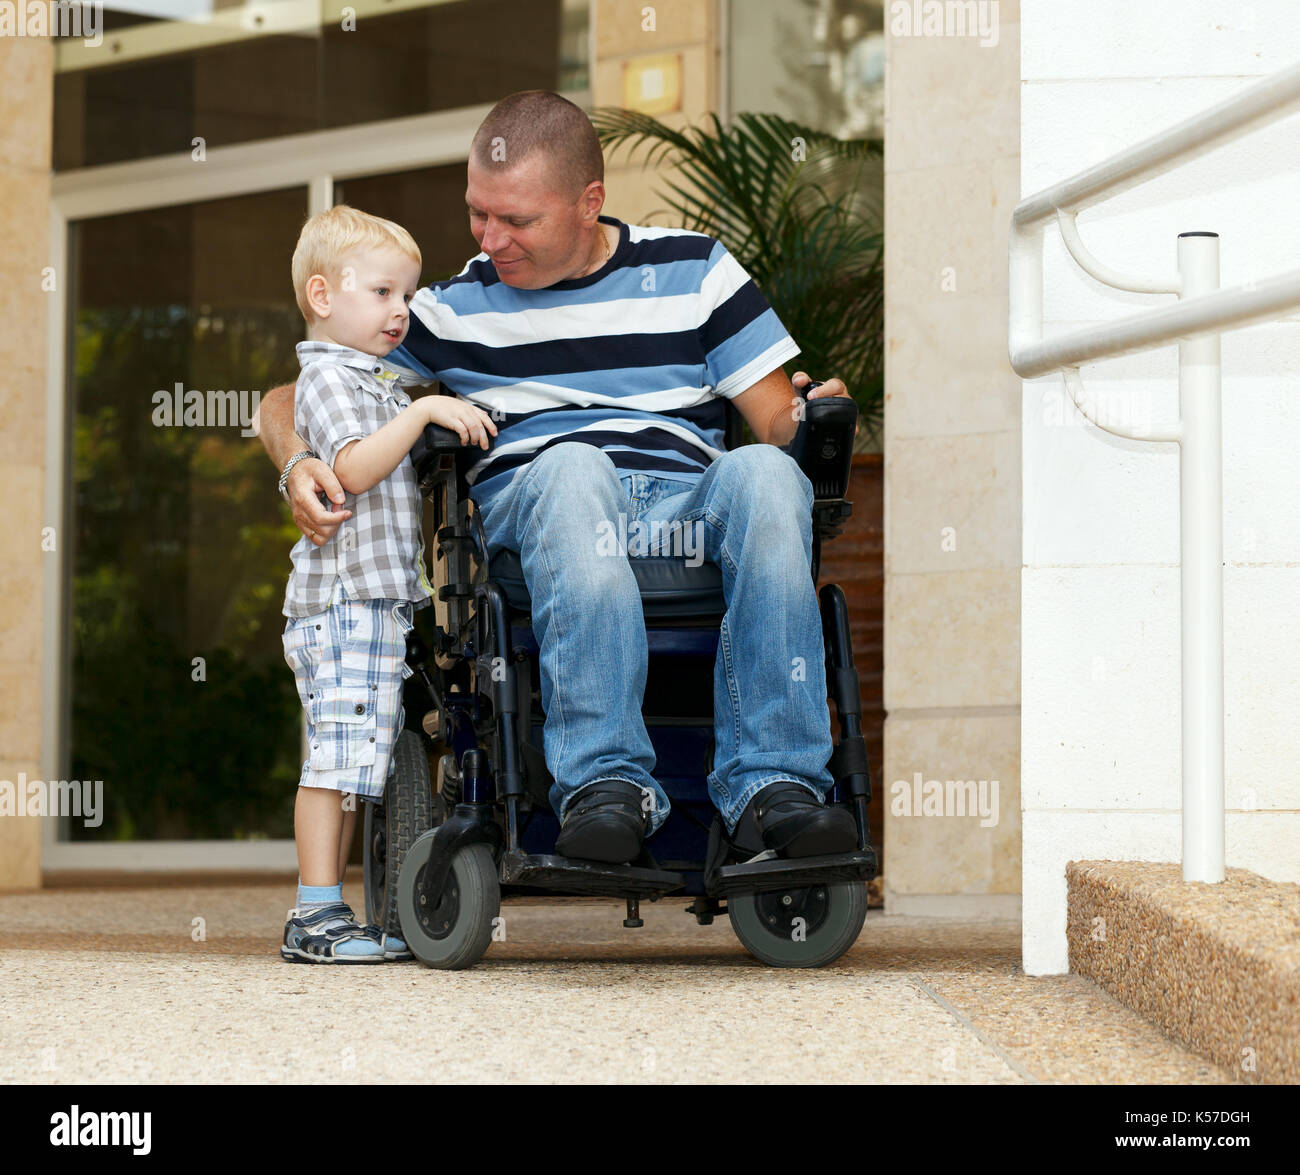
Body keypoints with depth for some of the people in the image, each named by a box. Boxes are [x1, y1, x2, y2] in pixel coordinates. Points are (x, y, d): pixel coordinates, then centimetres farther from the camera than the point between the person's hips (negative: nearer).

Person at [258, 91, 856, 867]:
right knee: (572, 463, -37)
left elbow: (778, 418, 13)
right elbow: (288, 402, 17)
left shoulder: (693, 270, 18)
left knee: (764, 471, -35)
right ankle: (608, 782, -43)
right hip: (533, 506, 0)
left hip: (691, 505, 1)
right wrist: (299, 464, -6)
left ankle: (774, 781, -37)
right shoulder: (457, 308, 18)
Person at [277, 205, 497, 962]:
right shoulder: (329, 375, -7)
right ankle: (317, 915, -12)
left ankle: (332, 919, 10)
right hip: (345, 593, -10)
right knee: (341, 749, -12)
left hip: (382, 596, 10)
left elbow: (402, 472, 36)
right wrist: (423, 411, -23)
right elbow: (354, 469, -21)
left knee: (362, 757, 8)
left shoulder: (383, 381, 23)